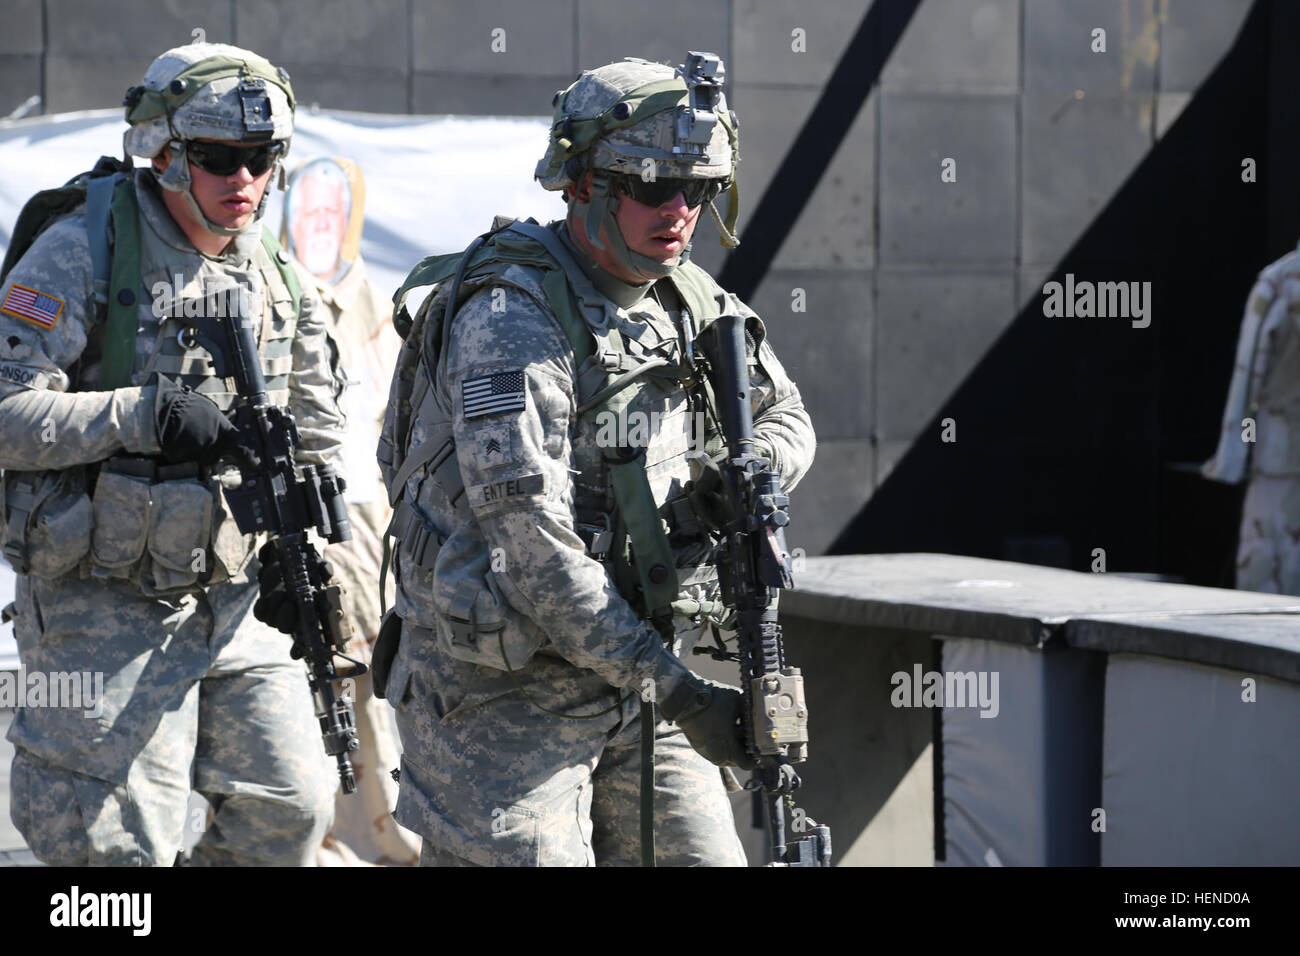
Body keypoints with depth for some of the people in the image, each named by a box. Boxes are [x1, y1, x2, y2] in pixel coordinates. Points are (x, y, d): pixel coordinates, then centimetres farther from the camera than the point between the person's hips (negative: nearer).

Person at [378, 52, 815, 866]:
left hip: (634, 670, 7)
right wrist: (672, 688, -26)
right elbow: (534, 547, -24)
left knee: (703, 856, 5)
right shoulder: (514, 319, -18)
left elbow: (788, 419, 23)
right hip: (503, 697, -7)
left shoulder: (691, 302, 6)